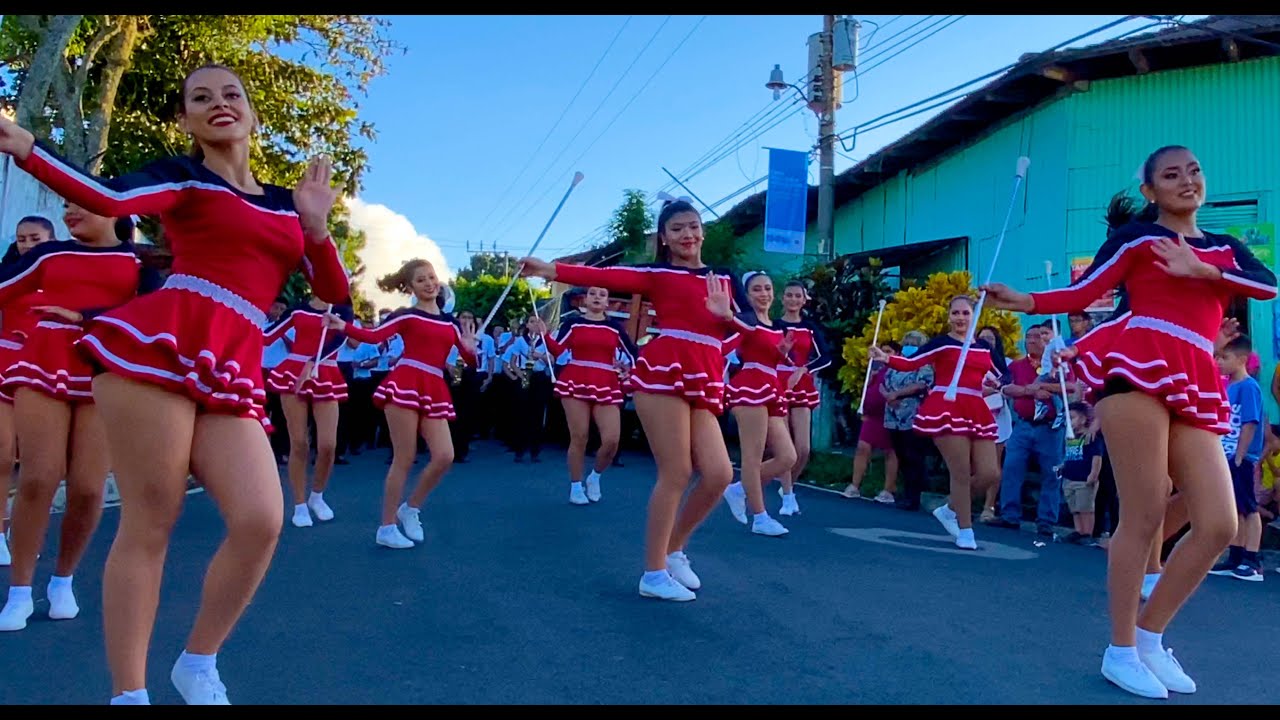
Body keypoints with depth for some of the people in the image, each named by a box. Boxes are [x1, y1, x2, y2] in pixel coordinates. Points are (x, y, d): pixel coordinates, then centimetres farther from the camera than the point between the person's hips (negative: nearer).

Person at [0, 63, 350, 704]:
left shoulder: (285, 202, 24)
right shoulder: (182, 175, 10)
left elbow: (334, 290, 19)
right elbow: (111, 199, -12)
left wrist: (315, 223, 6)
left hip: (234, 371, 4)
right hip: (161, 343, -4)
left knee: (261, 522, -11)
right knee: (148, 525, -5)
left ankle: (198, 665, 12)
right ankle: (127, 694, 8)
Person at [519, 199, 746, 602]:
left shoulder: (723, 278, 21)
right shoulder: (656, 274, 7)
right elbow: (606, 277, -8)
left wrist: (726, 315, -5)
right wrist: (550, 270, -20)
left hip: (705, 384, 5)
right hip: (665, 372, -5)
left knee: (719, 474, -4)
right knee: (676, 473, -8)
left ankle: (673, 550, 20)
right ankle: (653, 574, 5)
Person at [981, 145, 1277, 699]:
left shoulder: (1225, 249, 24)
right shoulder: (1137, 235, 10)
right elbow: (1083, 293, -1)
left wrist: (1201, 270, -8)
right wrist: (1024, 301, -17)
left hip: (1196, 384, 6)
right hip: (1139, 364, -6)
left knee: (1219, 525, -3)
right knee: (1143, 517, -9)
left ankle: (1150, 636, 13)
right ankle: (1121, 650, 3)